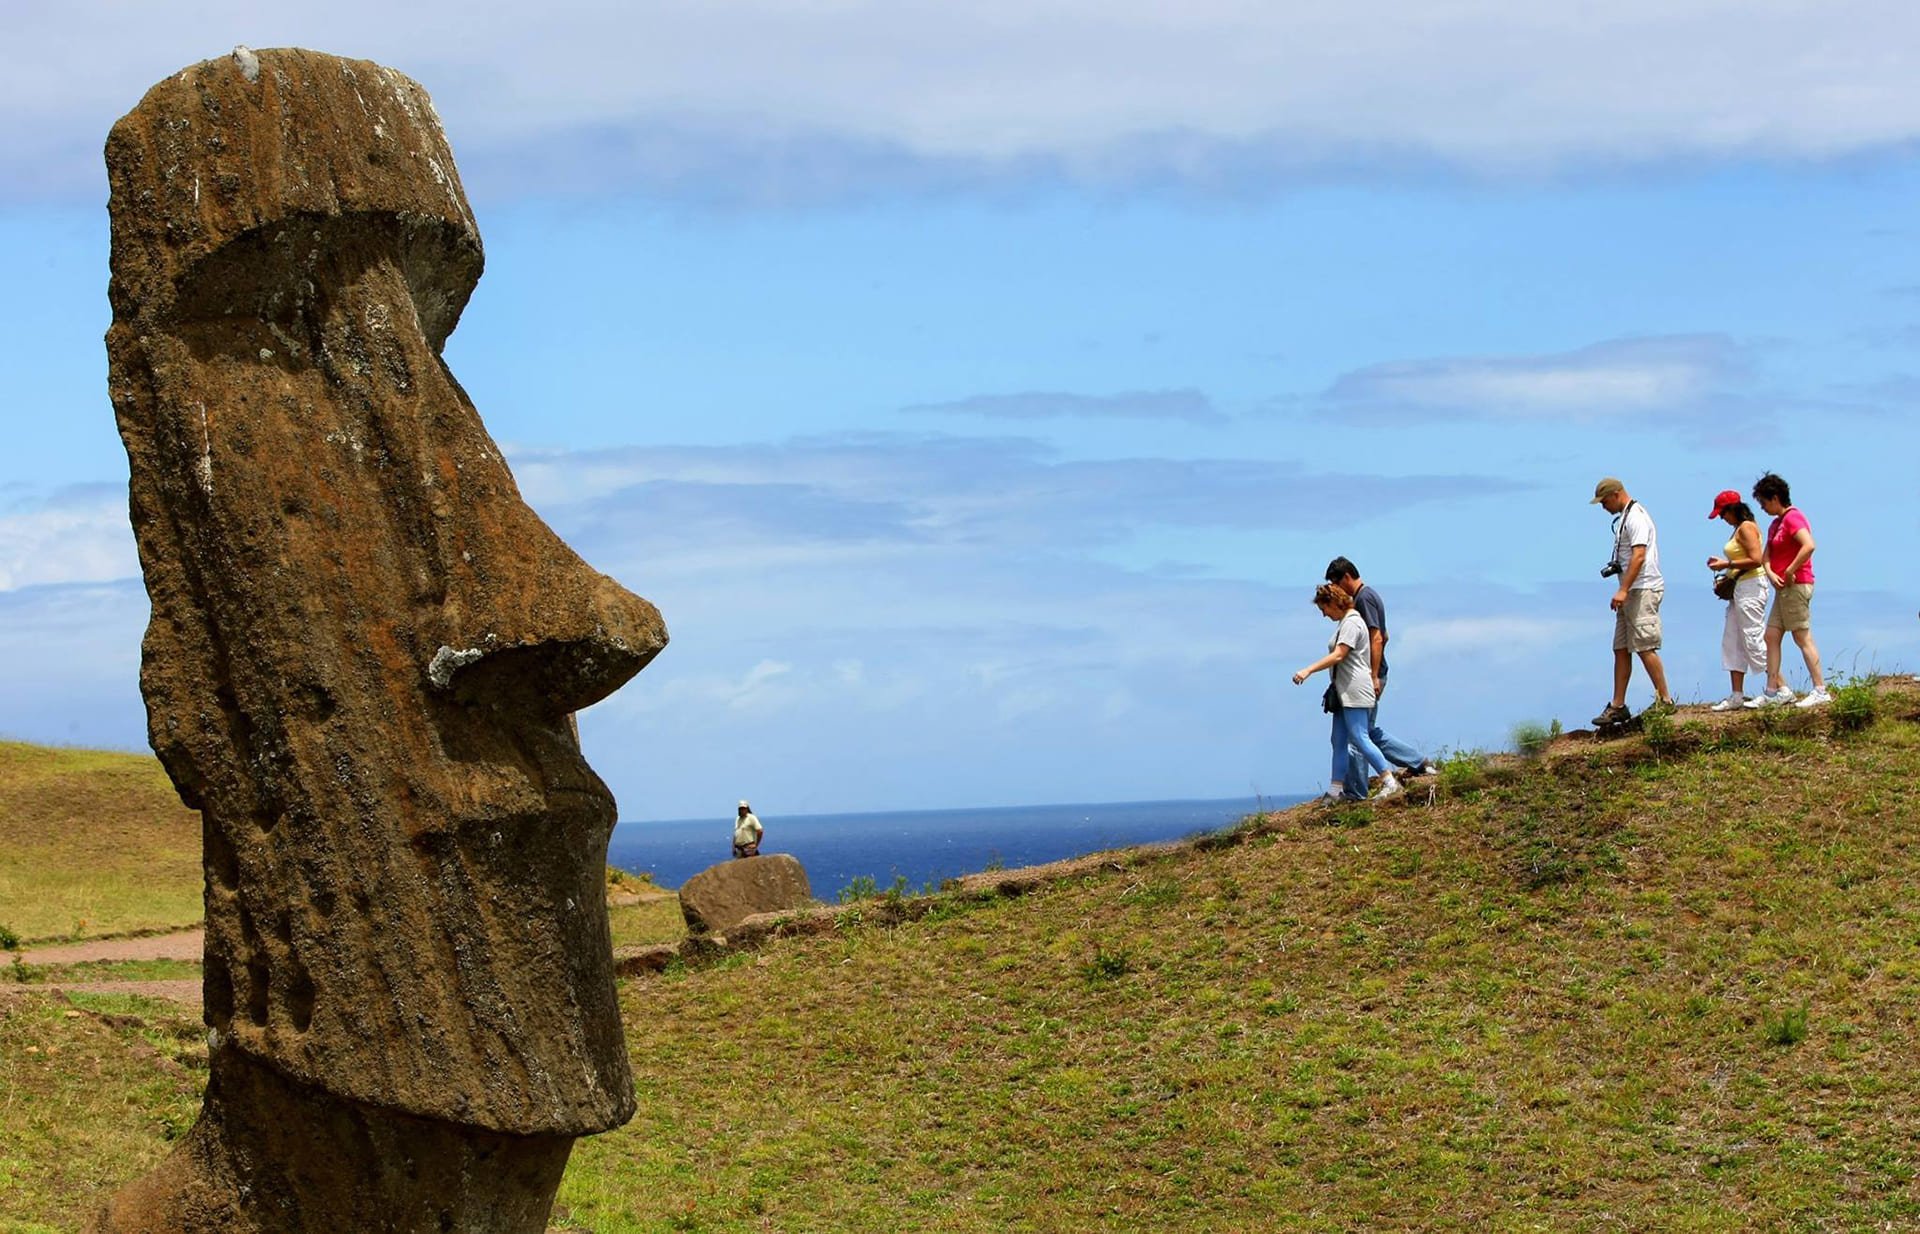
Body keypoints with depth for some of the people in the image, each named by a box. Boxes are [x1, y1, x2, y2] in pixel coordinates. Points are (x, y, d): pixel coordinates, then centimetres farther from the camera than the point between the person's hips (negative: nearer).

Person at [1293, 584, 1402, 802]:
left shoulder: (1351, 623, -13)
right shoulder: (1345, 622, 19)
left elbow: (1338, 655, -21)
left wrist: (1309, 670, -24)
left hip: (1355, 690, -11)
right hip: (1343, 692, 11)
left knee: (1359, 739, -14)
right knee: (1339, 741, 8)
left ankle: (1389, 781, -12)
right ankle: (1337, 789, 8)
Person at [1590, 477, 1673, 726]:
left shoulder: (1635, 517, -13)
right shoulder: (1624, 517, 19)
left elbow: (1639, 556, -22)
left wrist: (1623, 590, -26)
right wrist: (1614, 567, 14)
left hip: (1643, 591, -11)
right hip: (1631, 593, 11)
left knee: (1645, 647, -11)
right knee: (1621, 649, 9)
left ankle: (1665, 701, -6)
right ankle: (1618, 707, 11)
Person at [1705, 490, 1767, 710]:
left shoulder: (1746, 527, -13)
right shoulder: (1740, 529, 17)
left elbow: (1755, 560, -21)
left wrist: (1727, 564, -16)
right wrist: (1723, 564, 10)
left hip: (1750, 587, -11)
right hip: (1739, 589, 11)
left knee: (1754, 640, -10)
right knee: (1732, 643, 9)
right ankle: (1737, 695, 10)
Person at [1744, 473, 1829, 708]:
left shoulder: (1793, 518, -12)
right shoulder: (1776, 523, 18)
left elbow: (1808, 546, -28)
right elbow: (1767, 555, 14)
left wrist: (1789, 572, -21)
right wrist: (1771, 574, -6)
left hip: (1796, 585, -10)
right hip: (1783, 588, 10)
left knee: (1803, 637, -8)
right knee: (1771, 637, 7)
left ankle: (1821, 691, -6)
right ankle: (1774, 690, 7)